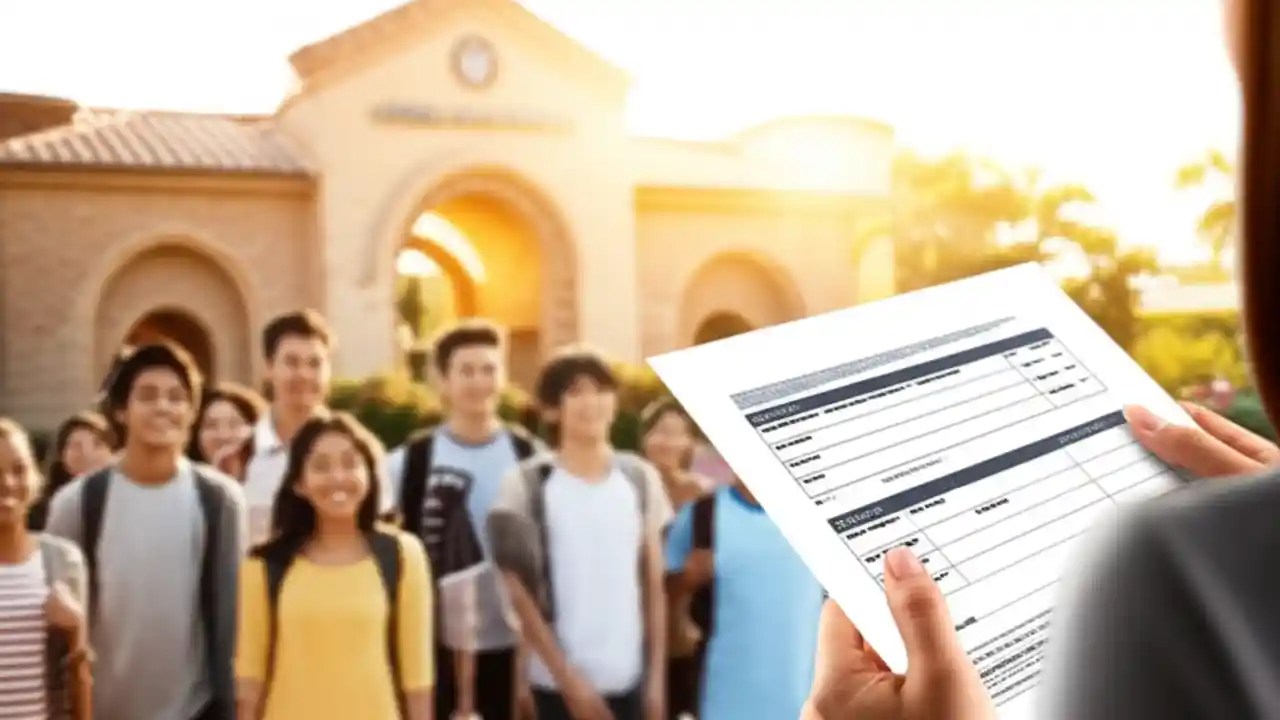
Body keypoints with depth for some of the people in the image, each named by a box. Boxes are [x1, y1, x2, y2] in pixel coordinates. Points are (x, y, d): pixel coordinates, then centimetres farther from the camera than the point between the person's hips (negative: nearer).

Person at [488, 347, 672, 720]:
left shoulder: (641, 478, 3)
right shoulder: (526, 484, -7)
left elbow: (654, 585, 6)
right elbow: (521, 594, -6)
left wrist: (657, 675, 3)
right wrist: (567, 677, -10)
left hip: (630, 678, 3)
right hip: (559, 681, -2)